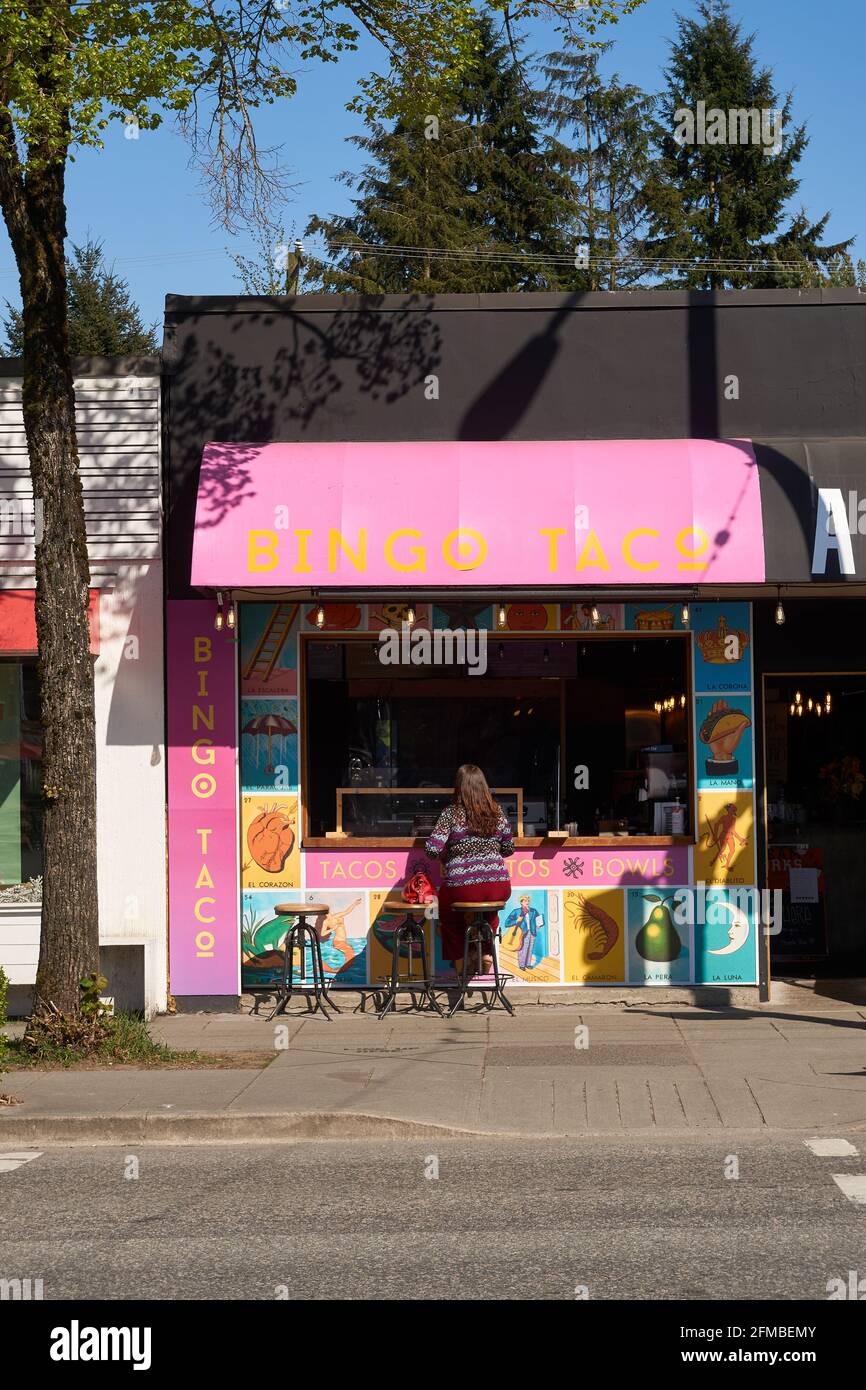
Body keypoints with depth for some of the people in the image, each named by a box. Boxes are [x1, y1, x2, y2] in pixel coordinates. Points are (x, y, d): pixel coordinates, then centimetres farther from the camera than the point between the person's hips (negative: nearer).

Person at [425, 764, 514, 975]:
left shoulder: (451, 813, -6)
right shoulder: (498, 812, 5)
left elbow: (432, 849, -12)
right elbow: (508, 849, 12)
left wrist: (446, 856, 9)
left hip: (462, 890, -3)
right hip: (499, 889, 3)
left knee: (448, 917, 31)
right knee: (490, 911, 40)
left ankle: (459, 965, 28)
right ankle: (486, 952, 31)